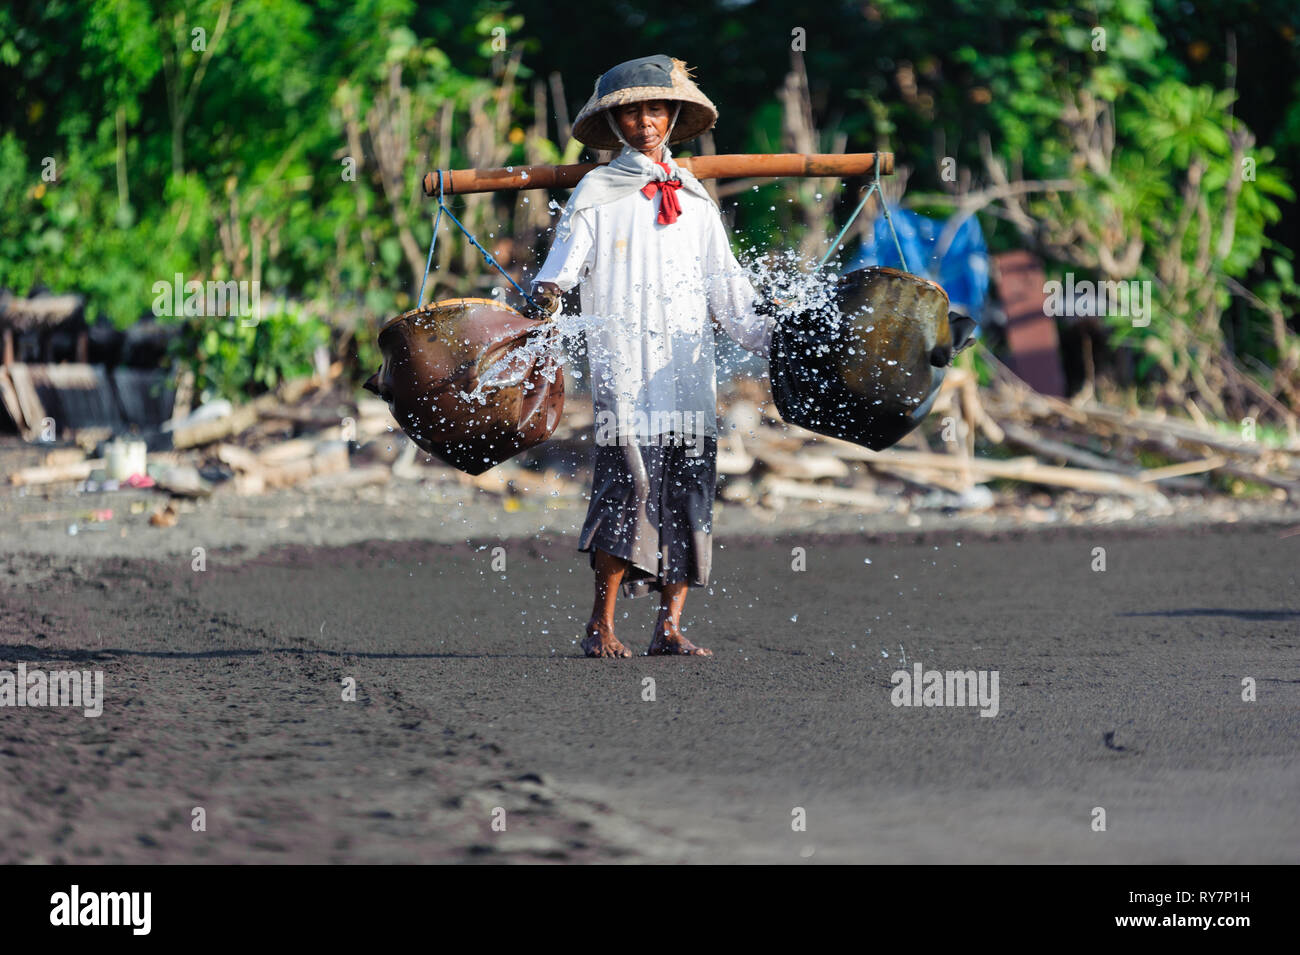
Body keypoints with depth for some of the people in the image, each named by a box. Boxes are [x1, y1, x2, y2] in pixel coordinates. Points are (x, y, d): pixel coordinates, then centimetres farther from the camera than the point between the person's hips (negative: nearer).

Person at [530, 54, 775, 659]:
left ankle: (670, 626, 2)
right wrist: (545, 295, -23)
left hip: (689, 366, 4)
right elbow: (563, 264, -2)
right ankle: (601, 625, -12)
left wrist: (769, 339, 9)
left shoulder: (694, 199, 18)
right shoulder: (597, 193, 7)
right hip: (623, 363, -4)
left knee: (690, 485, -2)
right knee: (632, 478, -17)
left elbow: (727, 288, 20)